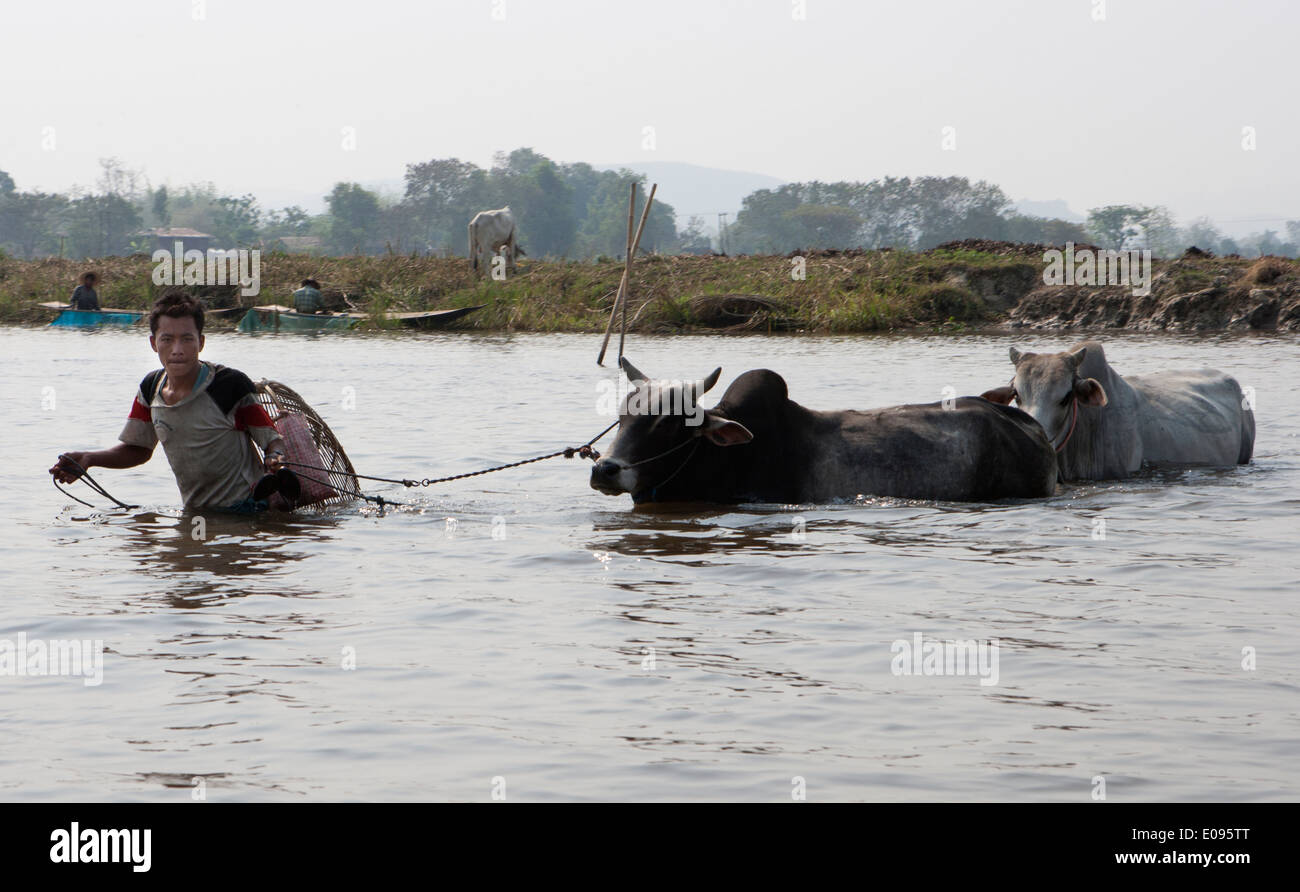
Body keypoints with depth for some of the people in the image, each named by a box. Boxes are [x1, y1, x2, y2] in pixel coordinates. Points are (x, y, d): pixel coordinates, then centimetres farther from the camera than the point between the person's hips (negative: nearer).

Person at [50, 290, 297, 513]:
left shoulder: (231, 385, -14)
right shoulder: (151, 388, 3)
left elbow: (273, 439, -8)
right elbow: (138, 449, 16)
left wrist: (276, 459, -31)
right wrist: (88, 459, 2)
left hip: (244, 510, -8)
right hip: (194, 512, 8)